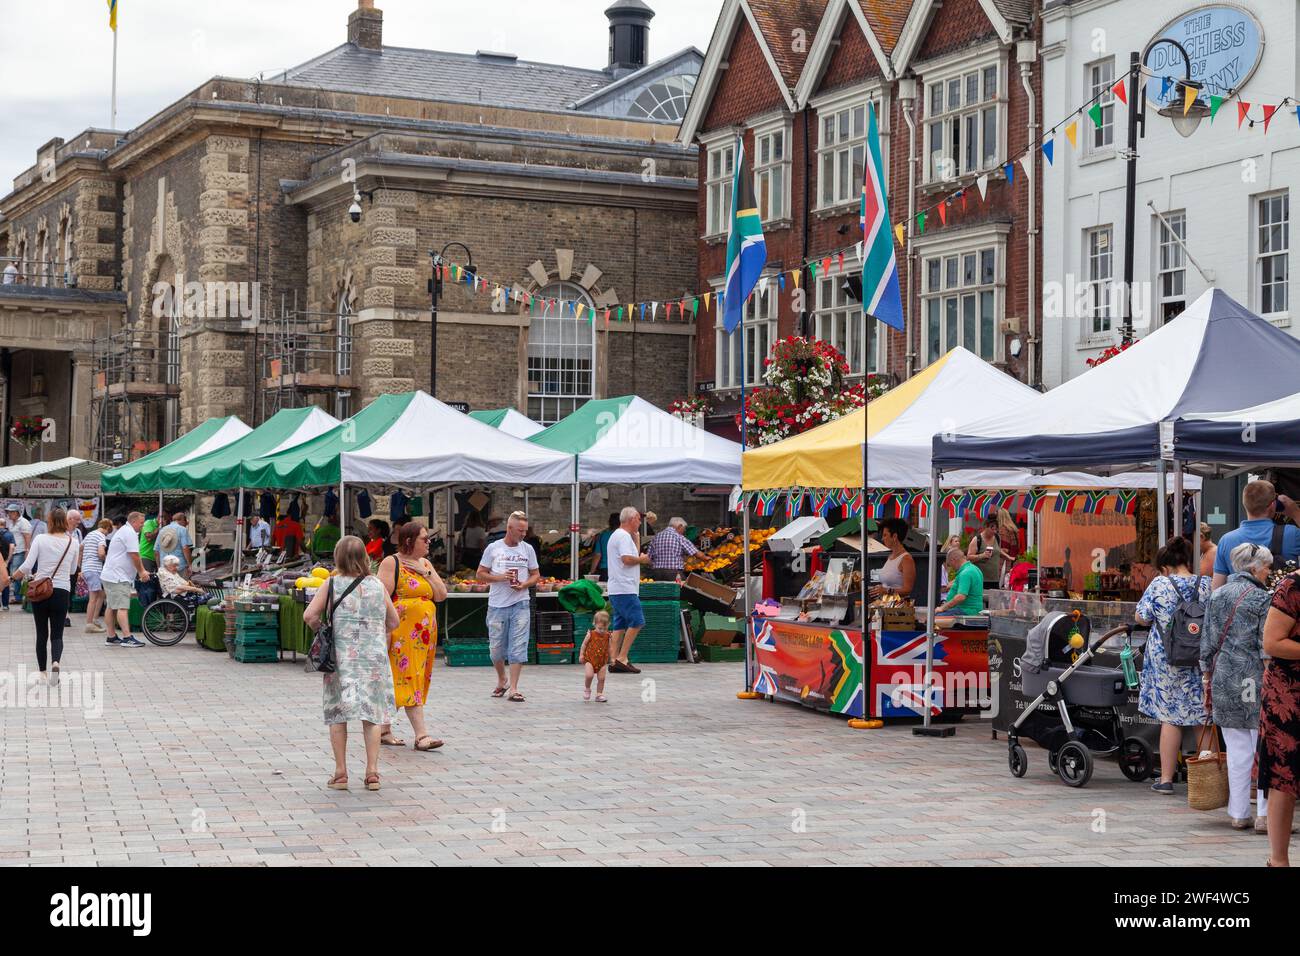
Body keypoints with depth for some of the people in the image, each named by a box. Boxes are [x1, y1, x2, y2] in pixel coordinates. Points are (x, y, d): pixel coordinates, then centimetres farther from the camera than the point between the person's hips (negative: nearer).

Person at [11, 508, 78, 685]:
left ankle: (42, 672, 17)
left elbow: (27, 566, -10)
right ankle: (55, 662, -24)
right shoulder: (72, 542, 0)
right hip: (62, 592, 0)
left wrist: (16, 575, 8)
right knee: (57, 634, 4)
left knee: (42, 633, 13)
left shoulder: (40, 539, -6)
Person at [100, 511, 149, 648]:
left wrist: (142, 571, 20)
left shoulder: (123, 531, 22)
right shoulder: (130, 533, -13)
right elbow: (135, 556, -16)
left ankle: (111, 637, 16)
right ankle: (128, 637, -19)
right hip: (118, 577, -11)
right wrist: (141, 572, -4)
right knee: (123, 607, -14)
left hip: (109, 575, 11)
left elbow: (134, 556, 24)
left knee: (112, 607, 12)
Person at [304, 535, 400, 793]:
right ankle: (372, 772, 3)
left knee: (337, 714, 7)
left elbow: (309, 616, -9)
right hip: (374, 656, 1)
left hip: (341, 657, -1)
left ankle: (340, 772, 6)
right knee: (371, 714, 6)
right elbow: (393, 621, 11)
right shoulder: (377, 585, 4)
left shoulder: (332, 584, -2)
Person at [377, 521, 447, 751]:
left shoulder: (425, 564, 15)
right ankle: (421, 735, -14)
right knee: (410, 678, -10)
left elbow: (441, 595, 8)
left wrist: (426, 572, -3)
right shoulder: (391, 563, -6)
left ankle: (383, 730, 19)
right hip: (402, 632, -7)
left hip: (424, 633, 7)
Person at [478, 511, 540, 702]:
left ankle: (513, 688, -3)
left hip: (520, 604, 1)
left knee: (518, 647, -6)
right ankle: (502, 681, 29)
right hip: (497, 605, 0)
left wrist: (524, 584, -9)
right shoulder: (493, 548, 2)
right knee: (496, 647, 6)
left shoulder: (528, 549, 7)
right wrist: (500, 577, -13)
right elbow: (481, 574, 3)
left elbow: (536, 575, 11)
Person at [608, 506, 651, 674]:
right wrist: (642, 560, -7)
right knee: (637, 622, -10)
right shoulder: (623, 536, -11)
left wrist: (635, 535, 24)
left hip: (617, 590, 11)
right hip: (625, 589, -11)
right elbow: (627, 559, -24)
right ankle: (621, 658, -12)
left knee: (620, 625, 8)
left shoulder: (617, 535, 23)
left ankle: (614, 661, 5)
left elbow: (635, 554, 26)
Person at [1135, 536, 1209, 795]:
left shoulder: (1159, 585, -8)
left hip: (1166, 660, -2)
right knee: (1203, 718, 10)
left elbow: (1142, 618, -3)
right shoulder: (1207, 586, -2)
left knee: (1170, 717, 5)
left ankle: (1166, 779, 6)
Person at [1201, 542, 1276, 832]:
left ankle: (1239, 814, 11)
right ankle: (1264, 814, 0)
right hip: (1256, 679, -5)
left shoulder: (1217, 596, 9)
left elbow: (1207, 643, 11)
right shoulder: (1262, 599, -8)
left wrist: (1207, 678, 17)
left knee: (1237, 751, 9)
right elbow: (1267, 647, -10)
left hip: (1224, 680, 5)